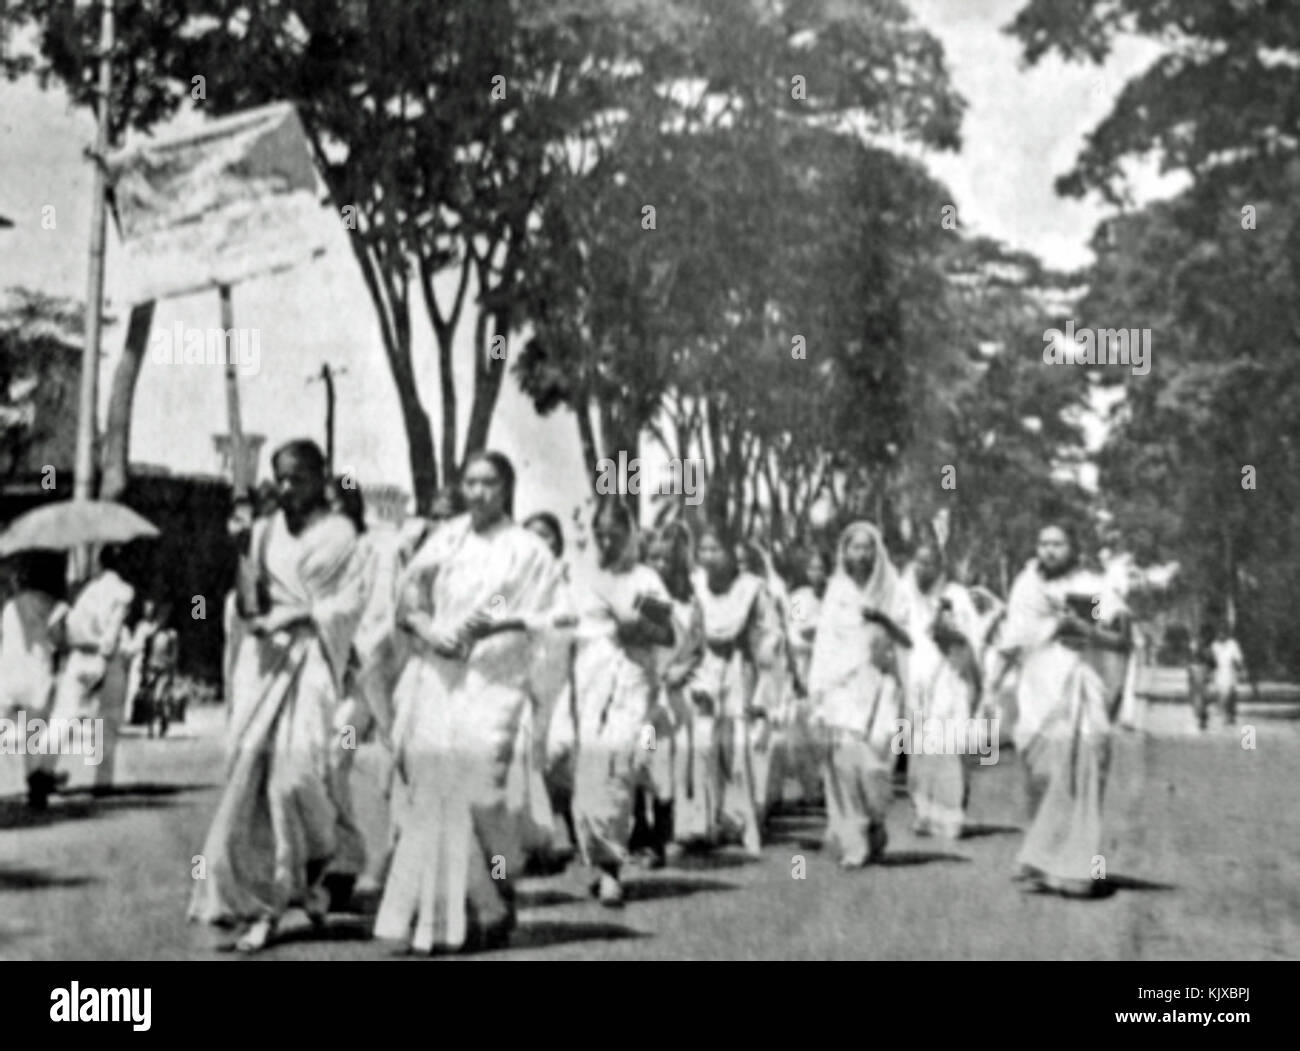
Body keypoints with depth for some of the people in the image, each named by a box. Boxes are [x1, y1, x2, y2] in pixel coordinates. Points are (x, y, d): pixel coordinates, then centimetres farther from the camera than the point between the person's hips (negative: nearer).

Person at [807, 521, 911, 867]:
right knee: (844, 756, -14)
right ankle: (851, 842, -7)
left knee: (874, 758, -12)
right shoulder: (836, 590, 9)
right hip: (842, 684, 0)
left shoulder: (890, 590, 7)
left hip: (879, 682, 0)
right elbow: (825, 642, 9)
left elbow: (907, 640, 0)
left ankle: (875, 825, 14)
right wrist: (818, 694, 4)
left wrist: (883, 619, -18)